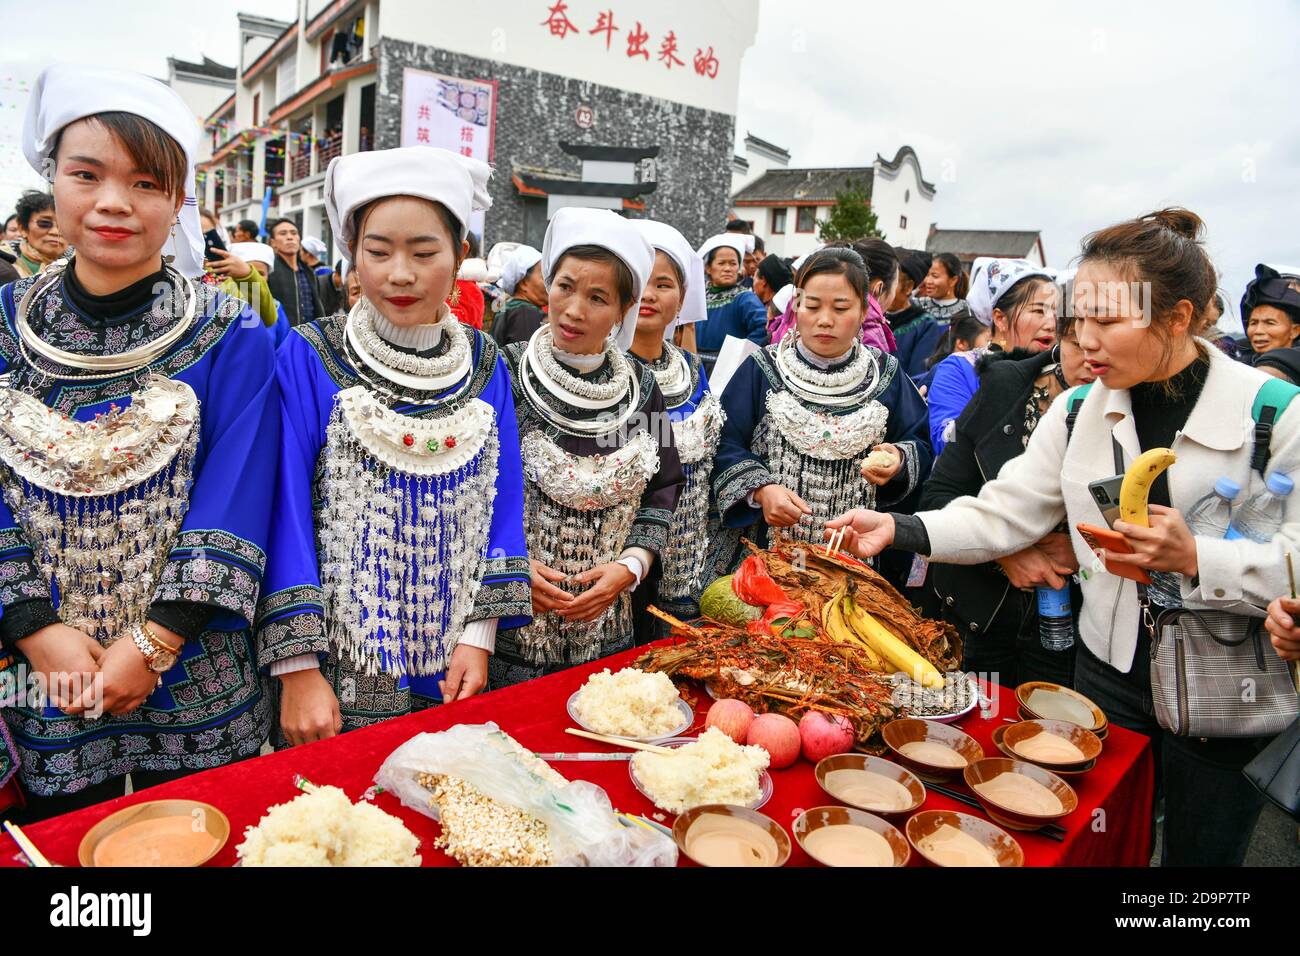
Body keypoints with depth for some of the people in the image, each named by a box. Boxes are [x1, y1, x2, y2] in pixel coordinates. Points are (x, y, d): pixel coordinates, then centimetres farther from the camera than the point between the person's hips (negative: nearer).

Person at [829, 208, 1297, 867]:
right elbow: (1001, 514, -5)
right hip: (1110, 671, 3)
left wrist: (1194, 558, -32)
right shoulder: (1079, 411, -3)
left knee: (1200, 854, 17)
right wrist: (898, 529, -18)